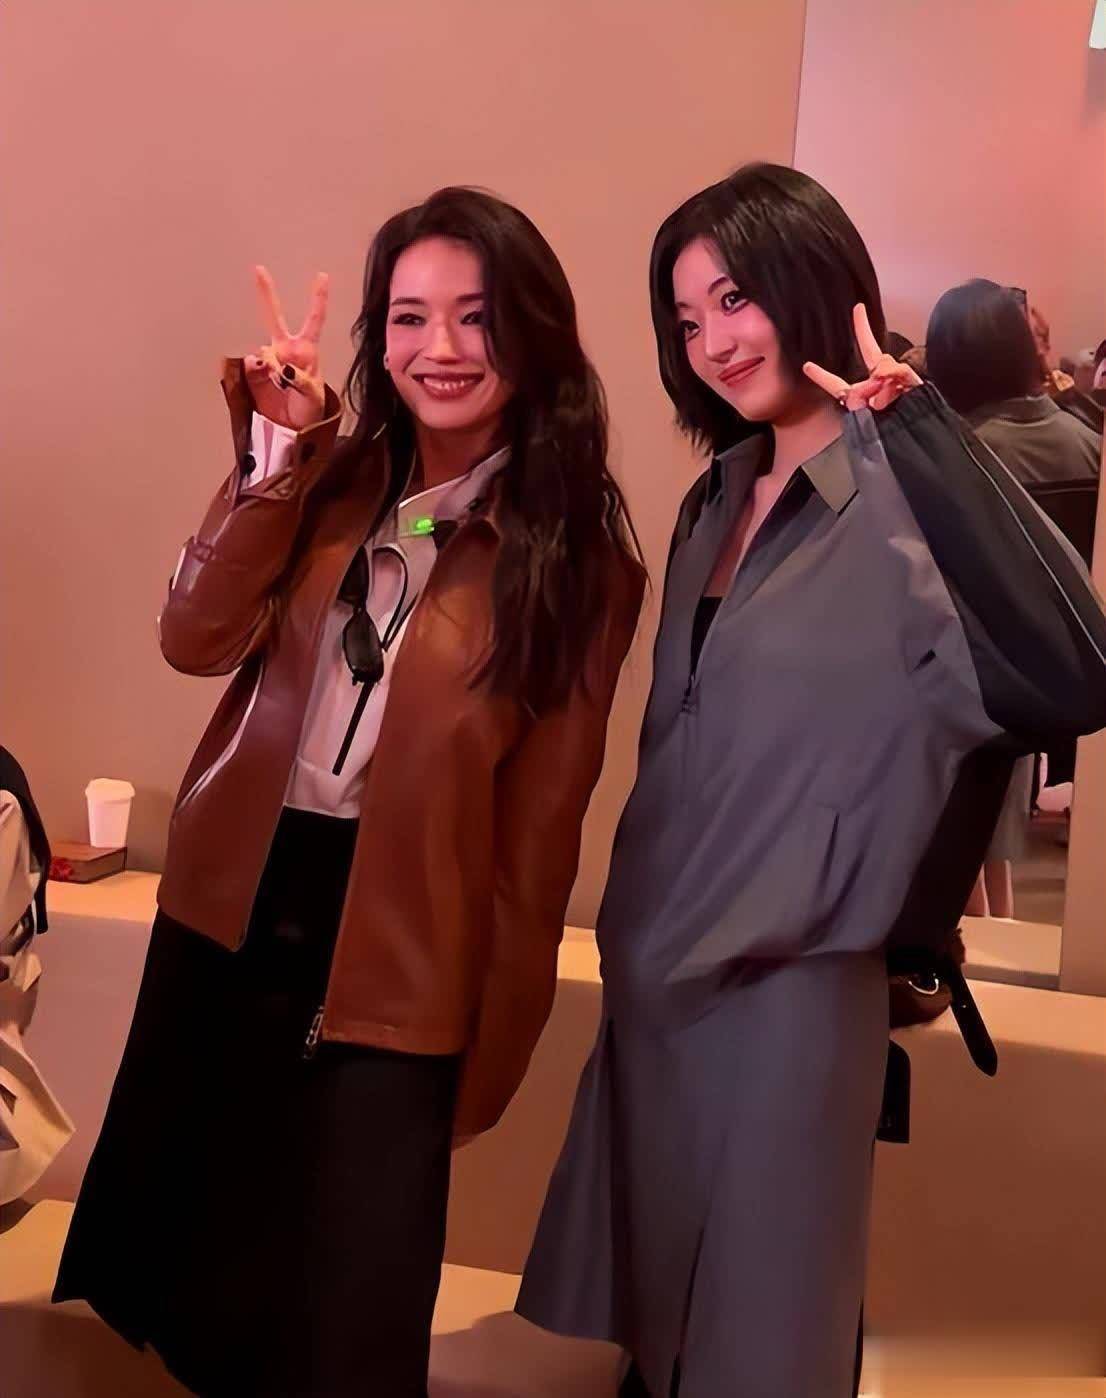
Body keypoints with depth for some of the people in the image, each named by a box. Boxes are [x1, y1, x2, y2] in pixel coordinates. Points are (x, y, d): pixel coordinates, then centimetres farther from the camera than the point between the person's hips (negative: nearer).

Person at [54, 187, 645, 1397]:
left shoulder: (577, 553, -8)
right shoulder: (331, 483, 4)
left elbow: (543, 813, -7)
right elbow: (196, 642, -10)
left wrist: (494, 1034, -4)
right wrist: (275, 458, -20)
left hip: (392, 953, -4)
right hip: (232, 902, 4)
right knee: (178, 1233, 21)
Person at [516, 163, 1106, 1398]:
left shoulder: (908, 502, -17)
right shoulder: (720, 495, 6)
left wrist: (917, 429, -36)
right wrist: (630, 923, 16)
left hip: (789, 975, -7)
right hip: (658, 959, 7)